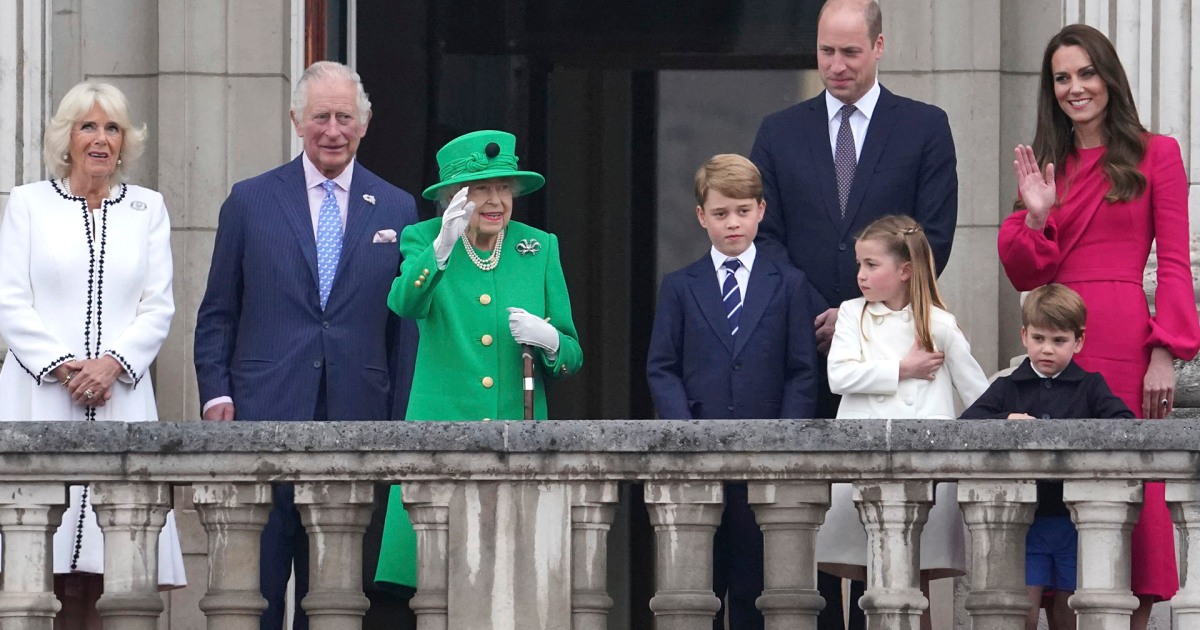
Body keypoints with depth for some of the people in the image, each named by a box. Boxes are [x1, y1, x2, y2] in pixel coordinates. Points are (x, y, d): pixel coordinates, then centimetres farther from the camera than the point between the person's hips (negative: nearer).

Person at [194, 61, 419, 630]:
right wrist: (217, 393, -3)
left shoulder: (396, 211, 10)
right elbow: (217, 314, 9)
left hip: (355, 419, 1)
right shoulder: (251, 201, 8)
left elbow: (405, 326, 10)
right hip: (265, 417, -1)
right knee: (255, 579, -6)